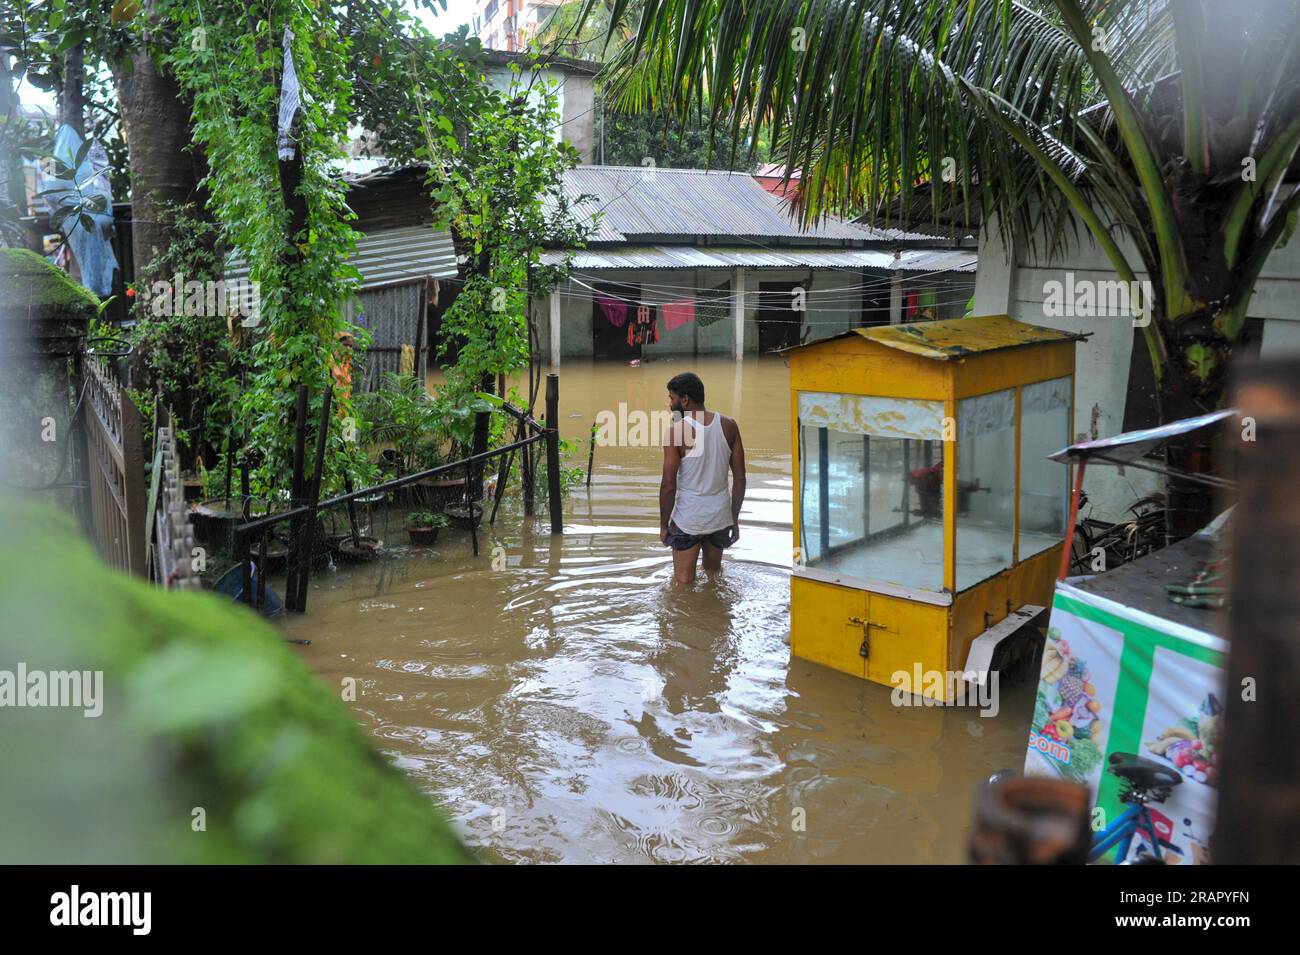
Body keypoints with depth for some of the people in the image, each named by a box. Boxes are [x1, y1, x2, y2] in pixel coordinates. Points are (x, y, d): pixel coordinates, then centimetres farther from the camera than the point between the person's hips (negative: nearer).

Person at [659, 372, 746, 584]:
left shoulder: (677, 431, -14)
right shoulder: (729, 426, -1)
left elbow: (668, 485, -13)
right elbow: (740, 478, 2)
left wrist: (663, 525, -1)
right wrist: (734, 519, 11)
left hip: (688, 519, -4)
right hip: (720, 516, 4)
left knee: (684, 582, 7)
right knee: (714, 573, 21)